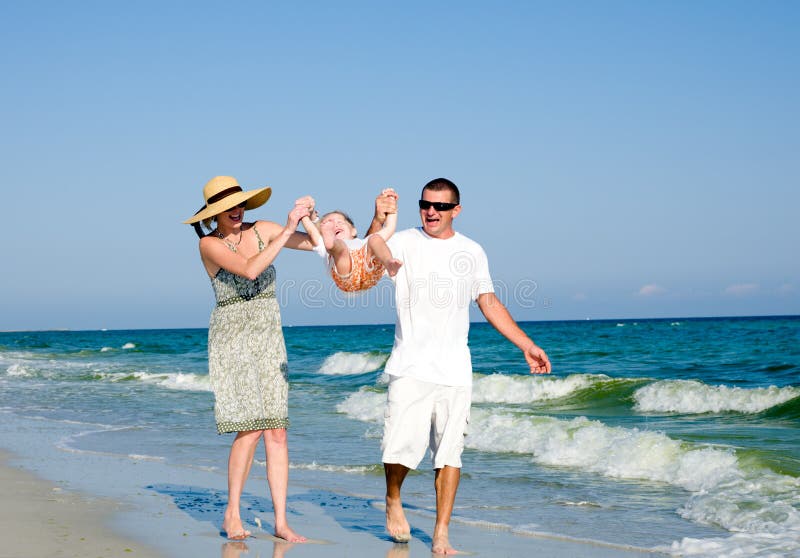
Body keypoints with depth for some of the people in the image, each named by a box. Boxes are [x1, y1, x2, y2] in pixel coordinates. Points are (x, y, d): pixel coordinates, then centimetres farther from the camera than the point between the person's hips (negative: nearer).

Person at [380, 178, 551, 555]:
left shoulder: (472, 251, 13)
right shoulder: (404, 243, 3)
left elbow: (490, 304, 19)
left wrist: (527, 346, 16)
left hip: (454, 371, 3)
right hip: (410, 368, -3)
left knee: (449, 453, 2)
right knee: (401, 448, -9)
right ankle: (392, 500, 22)